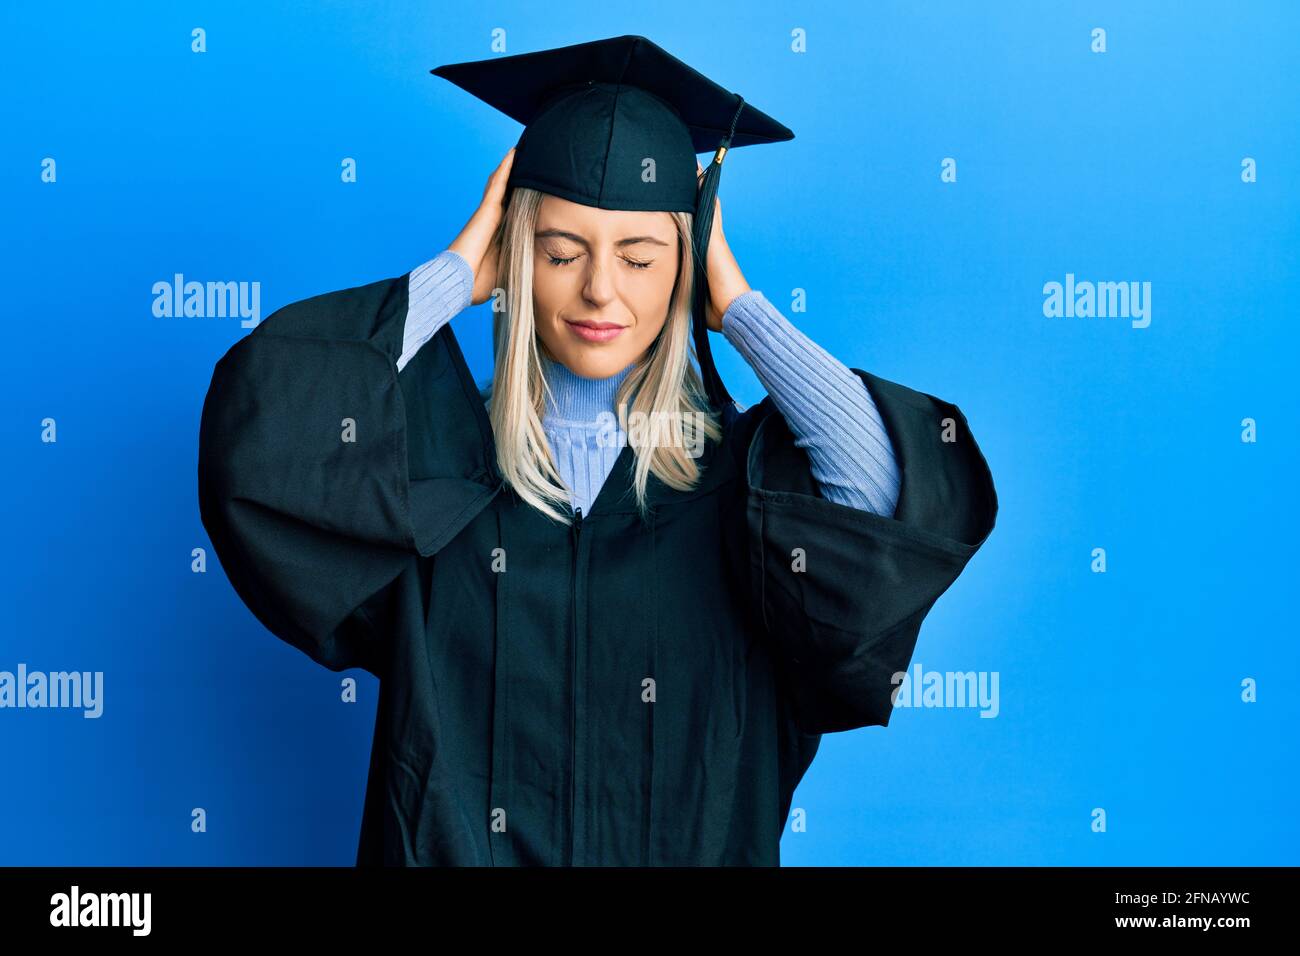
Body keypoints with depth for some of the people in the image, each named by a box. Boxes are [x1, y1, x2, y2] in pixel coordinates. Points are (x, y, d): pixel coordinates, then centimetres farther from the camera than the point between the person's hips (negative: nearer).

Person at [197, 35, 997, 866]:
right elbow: (263, 435, -20)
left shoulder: (741, 471, -3)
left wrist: (738, 306, -11)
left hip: (699, 847, 1)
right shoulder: (427, 459, -4)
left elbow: (885, 485, -21)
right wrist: (455, 275, -11)